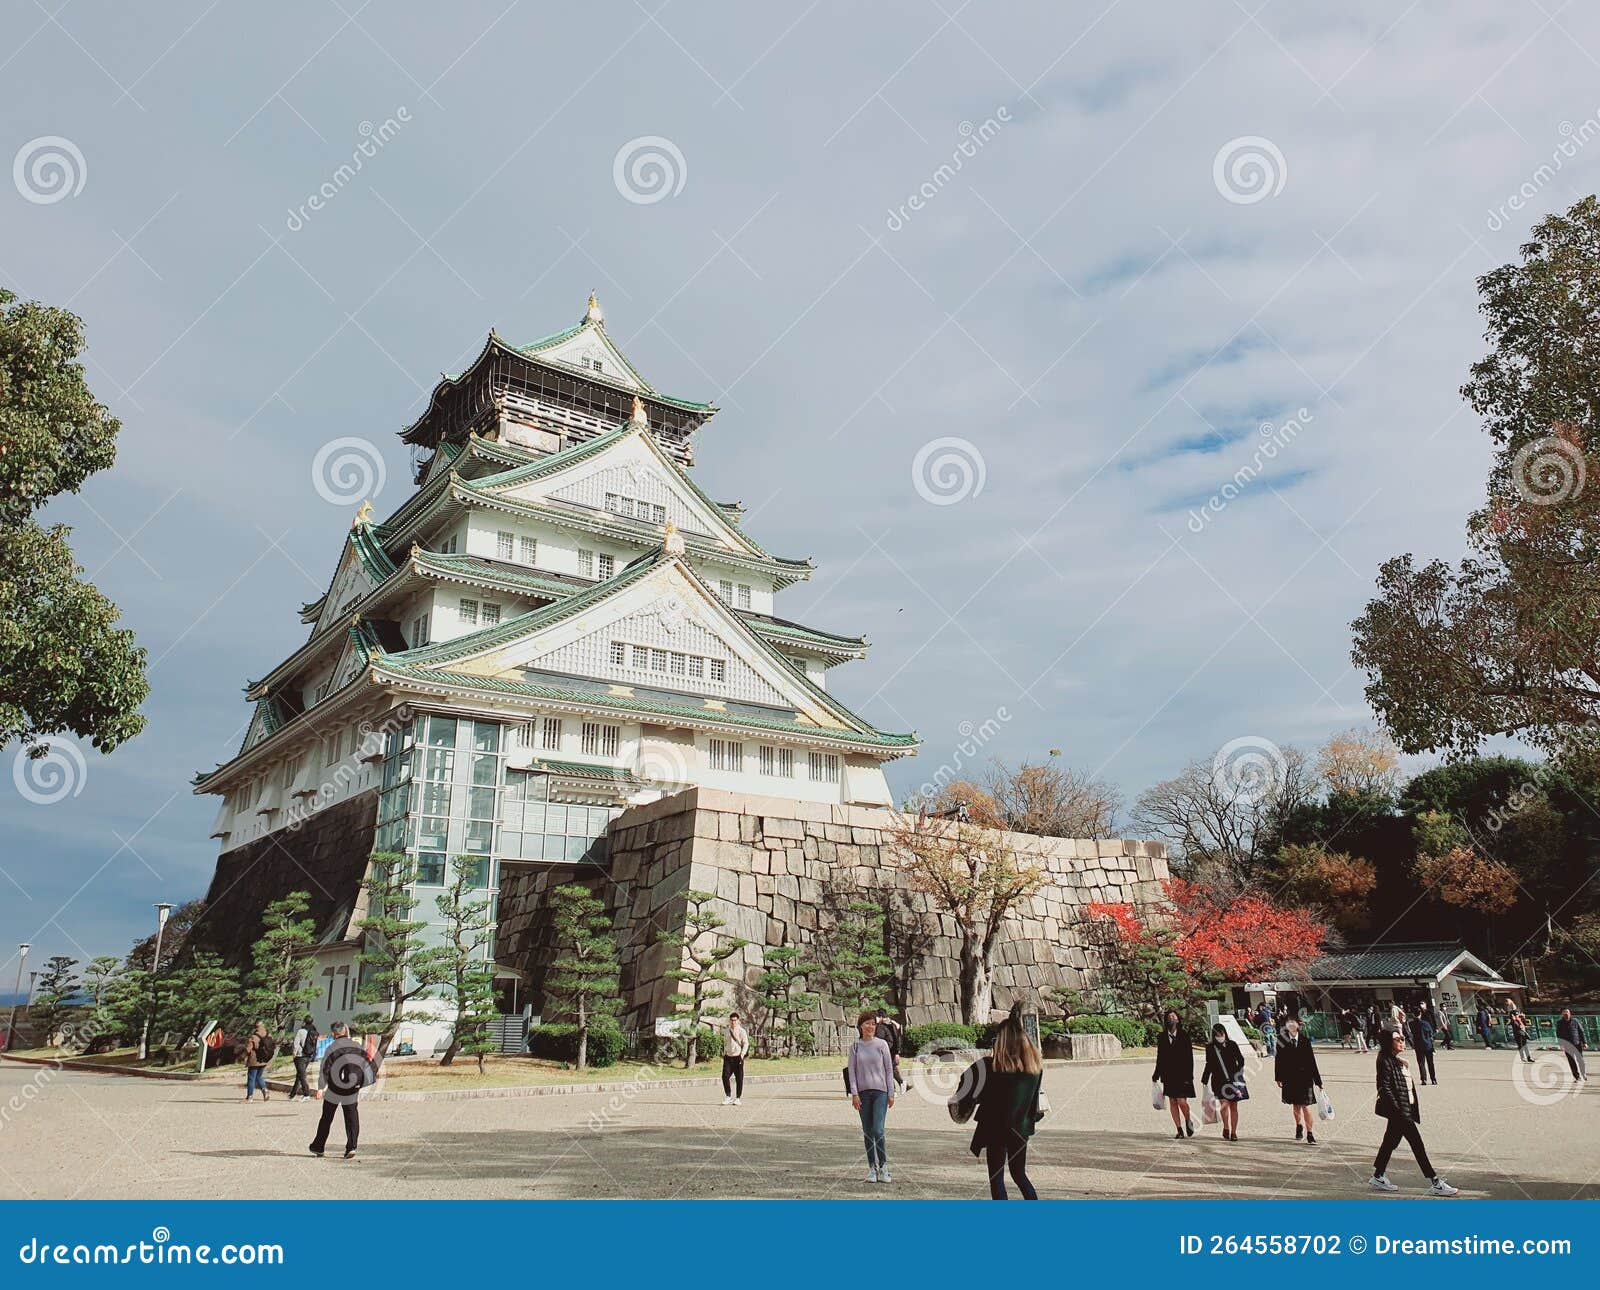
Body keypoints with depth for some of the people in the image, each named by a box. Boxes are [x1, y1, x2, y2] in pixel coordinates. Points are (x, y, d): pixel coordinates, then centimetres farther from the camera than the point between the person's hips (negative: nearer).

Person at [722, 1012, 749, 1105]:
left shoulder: (742, 1031, -4)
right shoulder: (727, 1031, 11)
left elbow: (746, 1044, -7)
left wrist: (742, 1054, -16)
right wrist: (724, 1053, 15)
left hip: (738, 1058, -4)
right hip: (728, 1057, 4)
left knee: (739, 1079, 1)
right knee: (725, 1076, -6)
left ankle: (737, 1098, 13)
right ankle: (728, 1097, 8)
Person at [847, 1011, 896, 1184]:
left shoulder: (882, 1044, 1)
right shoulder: (855, 1046, 4)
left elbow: (889, 1070, 3)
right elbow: (851, 1070, 4)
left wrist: (891, 1094, 0)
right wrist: (854, 1093, -4)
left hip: (880, 1091, -2)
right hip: (863, 1092, 2)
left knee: (878, 1131, -12)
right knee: (867, 1133, 6)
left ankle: (883, 1166, 3)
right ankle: (872, 1168, 15)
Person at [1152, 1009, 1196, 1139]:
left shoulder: (1184, 1036, -1)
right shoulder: (1162, 1037, 8)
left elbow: (1189, 1057, -3)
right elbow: (1159, 1057, 12)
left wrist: (1189, 1076, -10)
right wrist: (1156, 1075, 10)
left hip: (1182, 1075, -3)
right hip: (1168, 1075, 3)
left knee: (1182, 1101, -8)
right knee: (1172, 1102, 3)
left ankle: (1188, 1121, 21)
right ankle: (1179, 1130, 11)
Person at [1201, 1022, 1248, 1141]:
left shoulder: (1232, 1045, 3)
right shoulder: (1210, 1048, 3)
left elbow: (1240, 1059, 12)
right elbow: (1209, 1065, 11)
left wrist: (1238, 1073, 0)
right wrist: (1205, 1081, 11)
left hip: (1233, 1079, 1)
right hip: (1219, 1080, -1)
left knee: (1233, 1106, 5)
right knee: (1224, 1103, -17)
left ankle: (1233, 1133, 16)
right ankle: (1226, 1128, 1)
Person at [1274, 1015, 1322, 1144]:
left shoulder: (1305, 1041, -3)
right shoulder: (1282, 1041, -2)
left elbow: (1311, 1061, -1)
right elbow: (1279, 1060, 2)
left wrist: (1317, 1080, 0)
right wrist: (1278, 1078, -1)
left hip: (1305, 1078, -1)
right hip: (1290, 1078, 2)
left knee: (1306, 1106, -5)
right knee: (1296, 1106, 14)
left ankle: (1310, 1134, 1)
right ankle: (1299, 1127, 36)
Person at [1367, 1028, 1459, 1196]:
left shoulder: (1399, 1062, 16)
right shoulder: (1385, 1062, -14)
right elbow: (1385, 1088, -18)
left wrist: (1414, 1109, 15)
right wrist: (1398, 1110, -22)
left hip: (1406, 1109, 10)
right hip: (1398, 1111, -10)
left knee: (1390, 1142, 13)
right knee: (1417, 1144, -7)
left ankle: (1378, 1179, 20)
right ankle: (1435, 1183, -3)